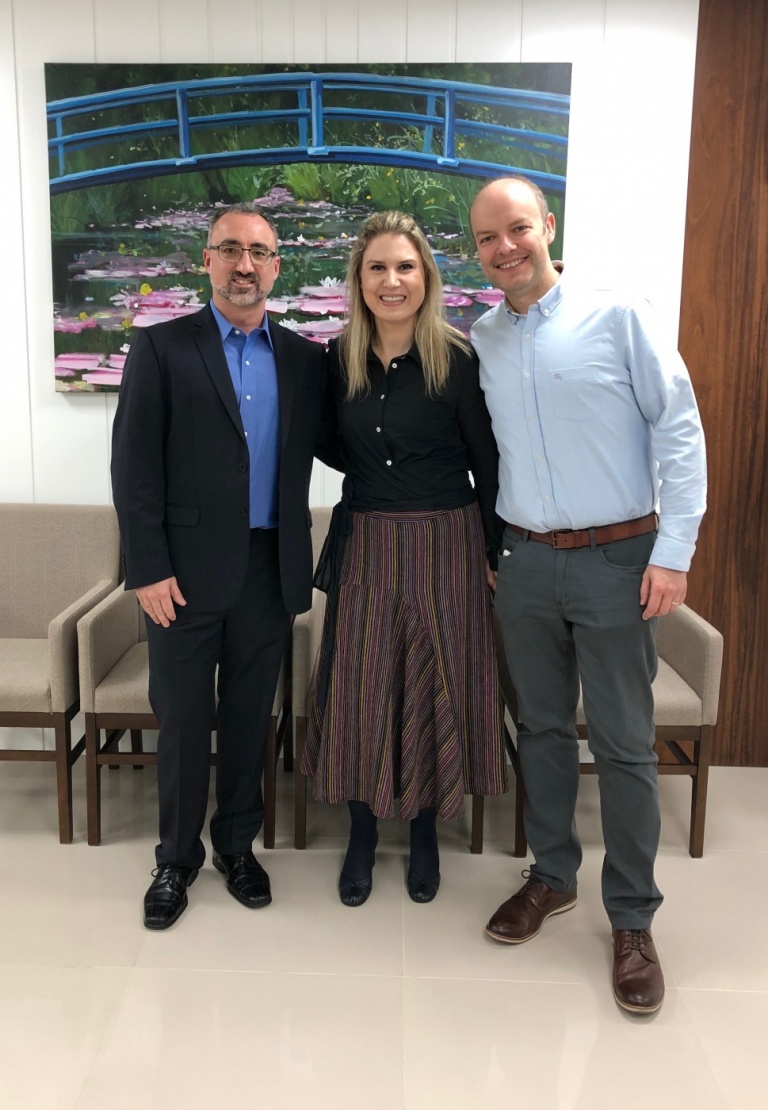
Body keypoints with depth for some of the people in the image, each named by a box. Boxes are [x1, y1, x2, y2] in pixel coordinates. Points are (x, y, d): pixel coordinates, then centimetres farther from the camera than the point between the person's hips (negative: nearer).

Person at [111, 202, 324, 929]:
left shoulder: (304, 359, 9)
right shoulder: (160, 349, -1)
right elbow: (133, 466, -6)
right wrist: (148, 568, -11)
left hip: (269, 570, 3)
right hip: (185, 571, -2)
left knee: (249, 717, 14)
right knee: (182, 720, 9)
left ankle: (236, 844, 32)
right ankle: (177, 856, 27)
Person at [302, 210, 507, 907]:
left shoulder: (459, 359, -9)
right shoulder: (340, 359, 1)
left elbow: (488, 462, -4)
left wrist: (497, 554, -1)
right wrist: (377, 473, 1)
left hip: (444, 543, -3)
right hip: (365, 543, 3)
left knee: (433, 688, 8)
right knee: (358, 688, 7)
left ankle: (425, 831, 29)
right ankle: (363, 834, 27)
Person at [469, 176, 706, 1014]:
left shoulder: (618, 318, -6)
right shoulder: (479, 341, 7)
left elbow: (680, 432, -8)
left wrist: (673, 553, -13)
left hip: (615, 560, -4)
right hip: (525, 563, 4)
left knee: (624, 746, 2)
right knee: (542, 727, 14)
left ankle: (632, 919, 18)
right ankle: (551, 875, 33)